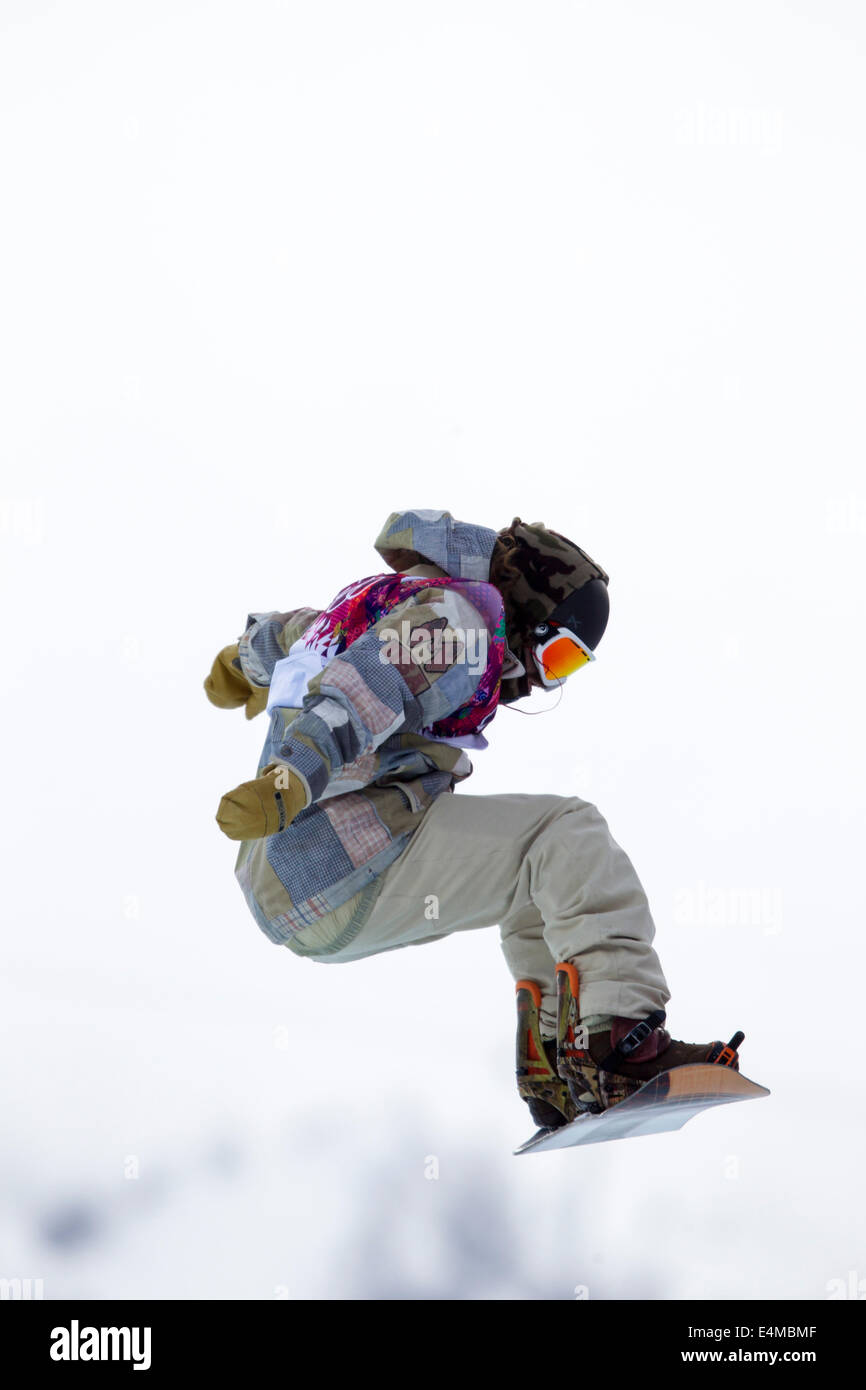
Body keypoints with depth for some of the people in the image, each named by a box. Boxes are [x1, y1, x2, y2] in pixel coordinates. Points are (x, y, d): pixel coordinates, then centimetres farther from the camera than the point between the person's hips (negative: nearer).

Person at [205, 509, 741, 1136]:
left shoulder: (385, 599, 24)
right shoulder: (454, 616, -6)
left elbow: (290, 631, 44)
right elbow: (359, 691, -26)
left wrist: (247, 660, 65)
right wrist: (290, 781, -41)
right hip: (347, 872, -10)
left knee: (534, 870, 20)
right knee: (566, 837, -11)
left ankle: (553, 1060, 12)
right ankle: (624, 1037, -23)